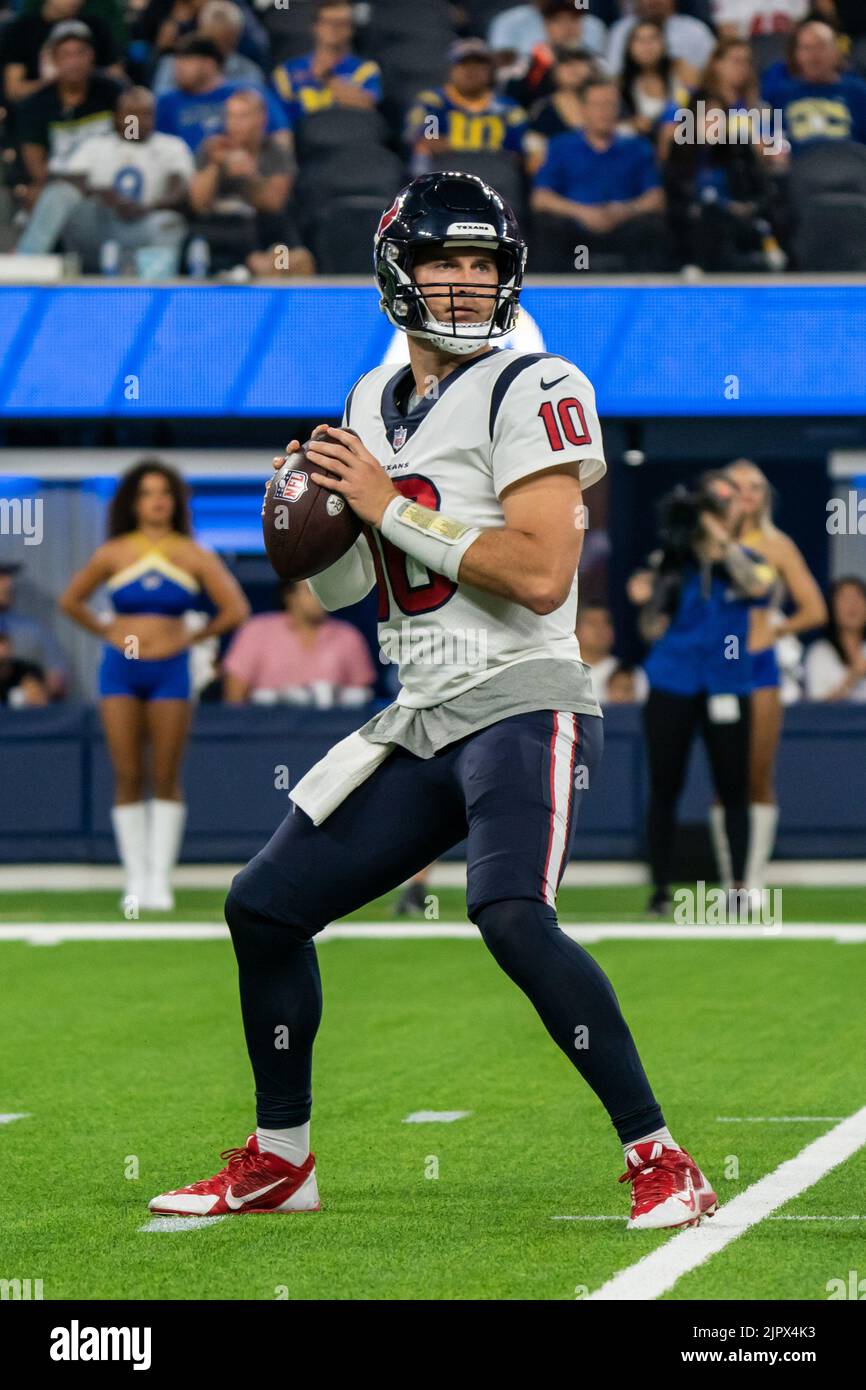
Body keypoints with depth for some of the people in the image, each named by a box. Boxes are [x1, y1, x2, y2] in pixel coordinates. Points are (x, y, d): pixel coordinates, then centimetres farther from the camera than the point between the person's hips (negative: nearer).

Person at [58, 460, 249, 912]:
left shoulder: (194, 557, 1)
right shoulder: (112, 554, 3)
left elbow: (235, 609, 4)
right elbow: (70, 602, 15)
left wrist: (194, 637, 3)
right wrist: (106, 632, 8)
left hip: (170, 671, -1)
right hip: (120, 671, 1)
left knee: (166, 780, -1)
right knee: (128, 779, -1)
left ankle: (160, 879, 2)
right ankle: (135, 879, 2)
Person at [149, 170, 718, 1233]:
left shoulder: (530, 391, -10)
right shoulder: (377, 401, 14)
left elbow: (542, 574, -22)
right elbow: (337, 587, 20)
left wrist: (390, 506, -16)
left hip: (522, 707, -8)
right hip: (420, 726, 8)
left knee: (512, 914, -30)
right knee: (265, 907, 10)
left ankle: (662, 1165, -23)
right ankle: (278, 1160, 27)